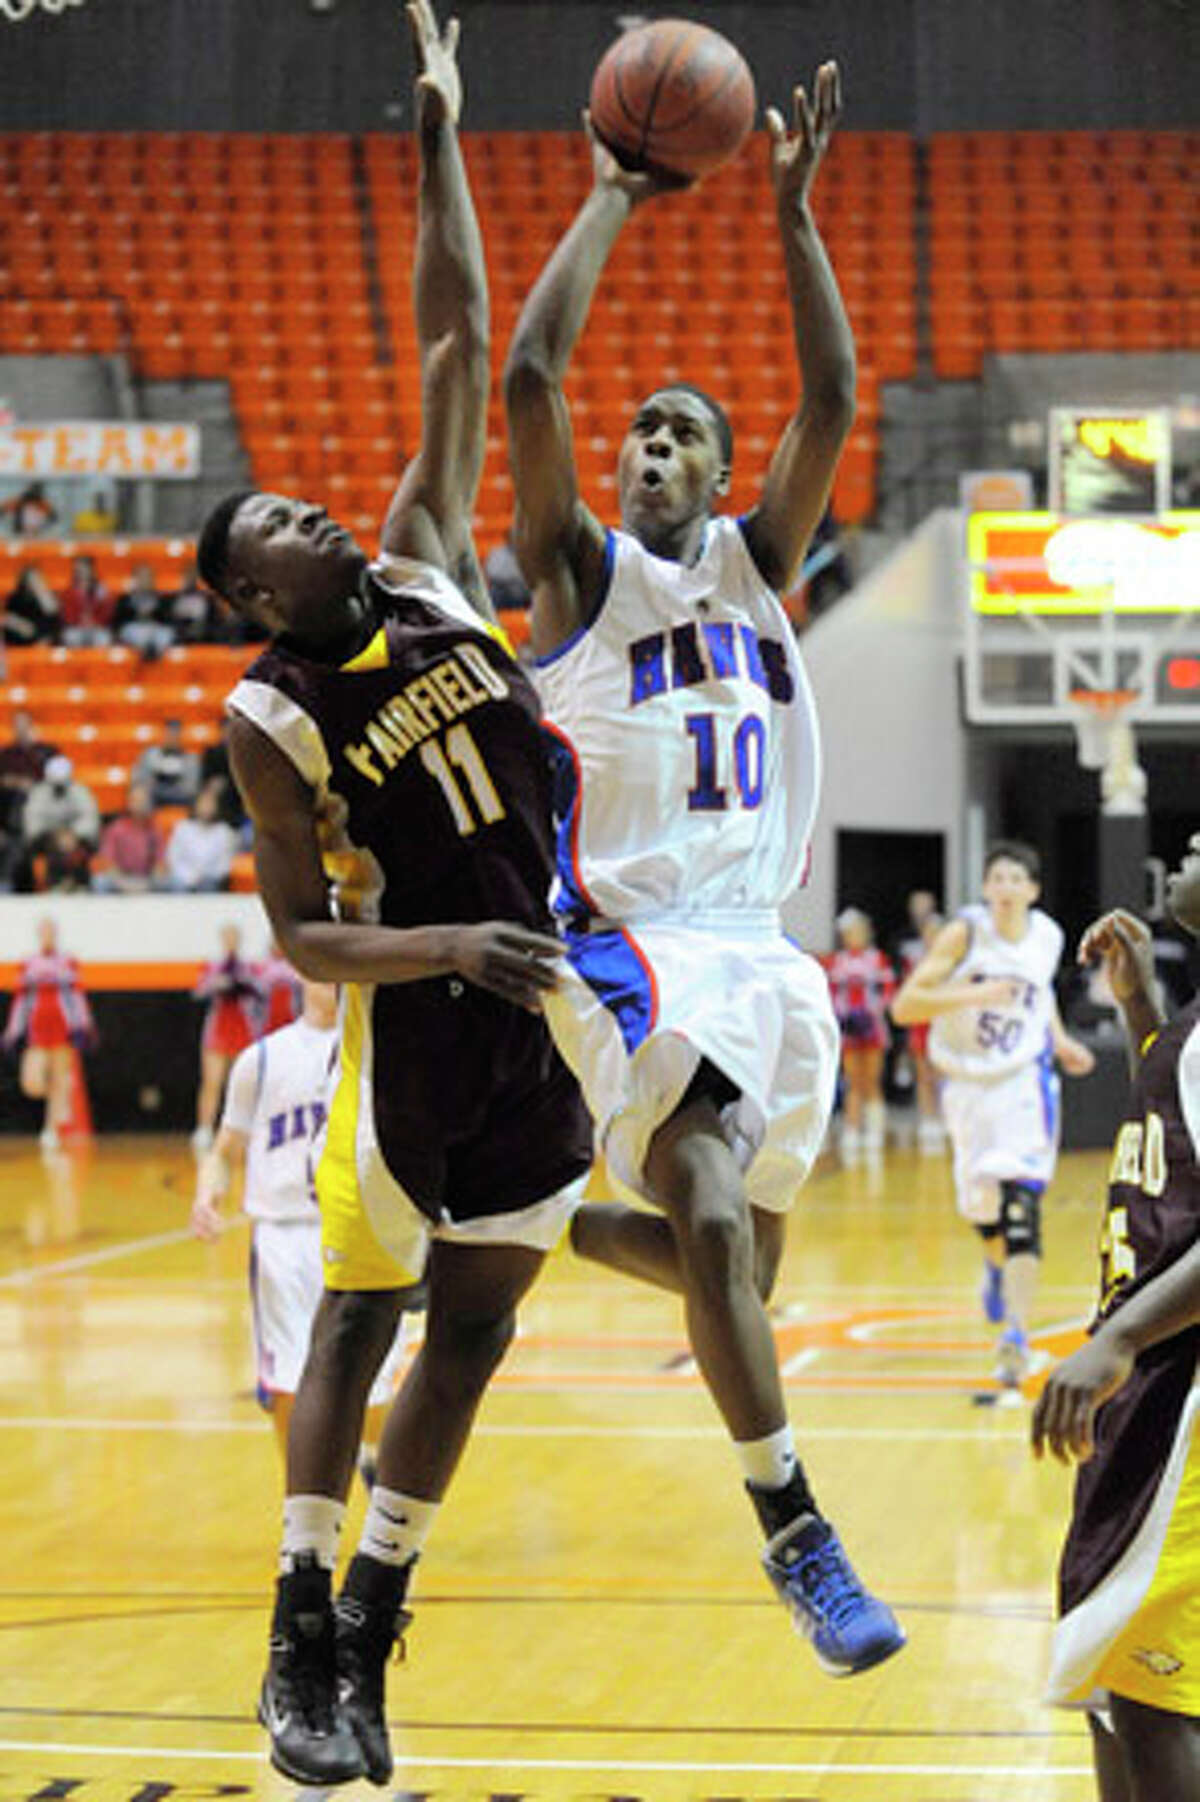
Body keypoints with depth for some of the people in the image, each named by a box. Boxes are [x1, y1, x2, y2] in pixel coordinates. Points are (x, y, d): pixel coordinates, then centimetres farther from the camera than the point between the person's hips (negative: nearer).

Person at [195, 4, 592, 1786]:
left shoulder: (425, 566, 4)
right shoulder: (269, 719, -8)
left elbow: (457, 342, 4)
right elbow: (305, 938, -10)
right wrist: (452, 946, -25)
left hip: (551, 996, 5)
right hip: (417, 1026, -5)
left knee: (471, 1326, 9)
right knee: (357, 1321, 2)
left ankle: (370, 1637, 18)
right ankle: (301, 1641, 12)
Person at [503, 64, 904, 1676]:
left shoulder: (756, 561, 14)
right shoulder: (580, 569, 3)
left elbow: (833, 398, 1)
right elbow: (531, 373, -11)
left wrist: (792, 216, -5)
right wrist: (613, 200, -5)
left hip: (758, 947, 6)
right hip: (634, 946, -6)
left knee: (734, 1260, 11)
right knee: (713, 1227, -24)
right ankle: (797, 1536, -19)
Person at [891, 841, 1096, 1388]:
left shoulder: (1047, 937, -4)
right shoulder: (965, 933, -16)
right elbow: (903, 1006, -22)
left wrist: (1059, 1040, 9)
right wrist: (972, 996, -32)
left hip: (1024, 1081, 0)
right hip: (967, 1083, 0)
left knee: (1020, 1206, -17)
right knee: (980, 1209, 16)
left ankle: (1017, 1336, -21)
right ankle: (997, 1266, 52)